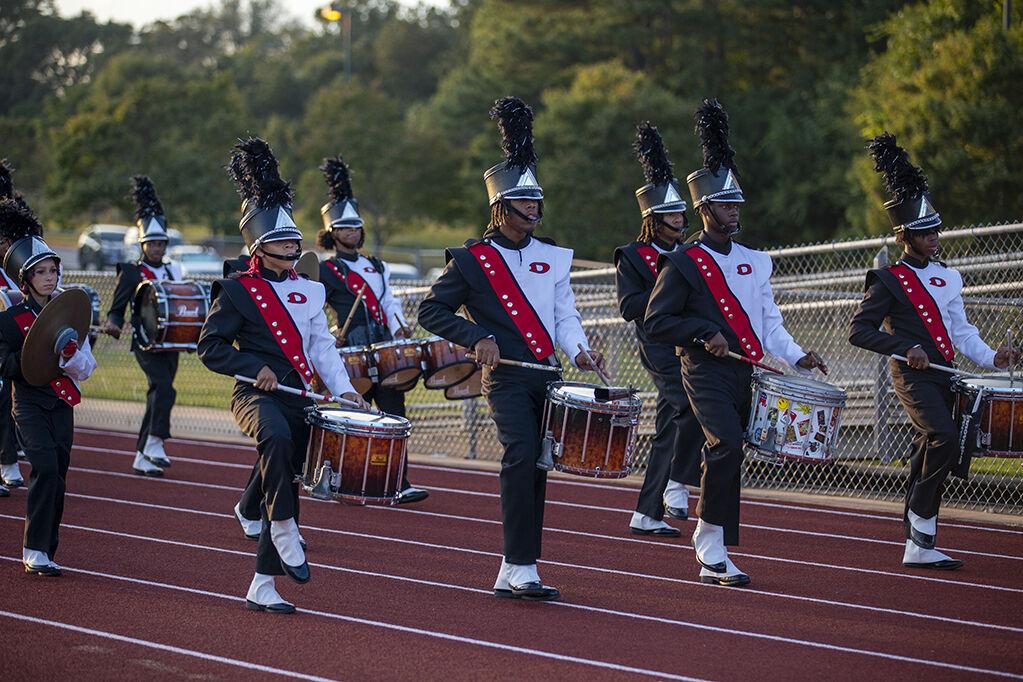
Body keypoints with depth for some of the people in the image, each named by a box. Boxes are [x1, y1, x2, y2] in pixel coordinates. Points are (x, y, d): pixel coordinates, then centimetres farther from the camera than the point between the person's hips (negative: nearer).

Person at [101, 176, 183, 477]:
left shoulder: (173, 271, 14)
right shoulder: (130, 273, -1)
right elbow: (116, 309, -2)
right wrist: (113, 325, -22)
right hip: (145, 344, -6)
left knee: (157, 397, 8)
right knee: (164, 389, -25)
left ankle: (142, 458, 16)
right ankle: (154, 443, -18)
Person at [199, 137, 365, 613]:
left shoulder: (307, 292, 14)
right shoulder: (236, 291, -2)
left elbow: (322, 347, 15)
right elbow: (210, 346, -4)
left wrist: (343, 390, 2)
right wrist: (255, 368, -16)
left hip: (297, 397, 6)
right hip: (256, 395, -6)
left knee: (286, 485, 3)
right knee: (277, 437, -39)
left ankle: (263, 587, 9)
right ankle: (284, 530, -27)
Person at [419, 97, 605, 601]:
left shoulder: (552, 257, 12)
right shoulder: (472, 259, -2)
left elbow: (565, 315, 12)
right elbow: (431, 311, 0)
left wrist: (578, 351, -8)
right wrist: (477, 338, -13)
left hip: (547, 376, 6)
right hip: (505, 376, -6)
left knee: (535, 469, 6)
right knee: (522, 455, -22)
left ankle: (514, 576, 12)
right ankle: (521, 568, -22)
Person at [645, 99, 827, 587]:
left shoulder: (755, 262, 14)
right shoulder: (682, 263, -4)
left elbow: (769, 321, 17)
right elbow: (655, 322, -6)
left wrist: (796, 357, 2)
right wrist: (703, 334, -17)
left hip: (745, 375, 6)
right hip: (706, 375, -6)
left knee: (727, 459, 7)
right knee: (728, 443, -26)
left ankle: (714, 562, 13)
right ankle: (709, 539, -14)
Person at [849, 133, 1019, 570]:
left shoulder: (947, 278, 16)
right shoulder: (888, 281, -5)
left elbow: (960, 329, 17)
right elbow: (859, 330, -8)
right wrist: (906, 348, -19)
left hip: (943, 375, 7)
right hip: (912, 376, -7)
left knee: (932, 452, 7)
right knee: (944, 439, -25)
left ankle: (918, 547, 13)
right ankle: (922, 532, -18)